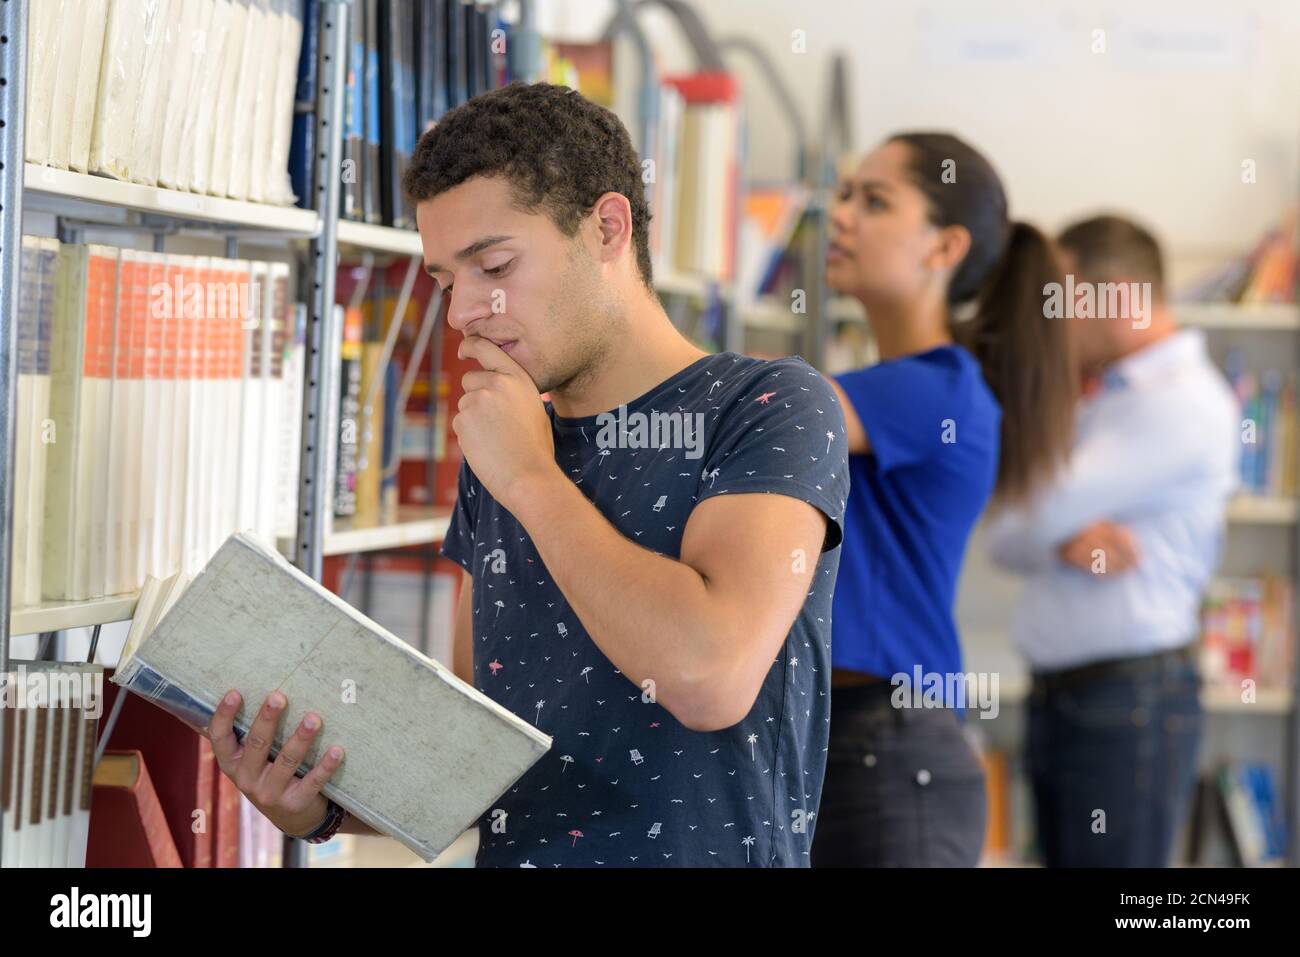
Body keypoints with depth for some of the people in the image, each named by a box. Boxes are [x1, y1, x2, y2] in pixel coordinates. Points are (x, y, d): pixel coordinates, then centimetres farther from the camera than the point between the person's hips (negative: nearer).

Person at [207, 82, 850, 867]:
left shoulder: (768, 409, -5)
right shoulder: (498, 457, 12)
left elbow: (710, 678, -20)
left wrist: (532, 480, -10)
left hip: (704, 847, -4)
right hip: (512, 849, 4)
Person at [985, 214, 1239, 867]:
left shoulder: (1185, 402, -12)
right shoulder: (1098, 401, 17)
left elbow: (1038, 511, -19)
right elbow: (1007, 540, 10)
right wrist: (1065, 541, -12)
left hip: (1130, 698, -8)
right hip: (1055, 693, 9)